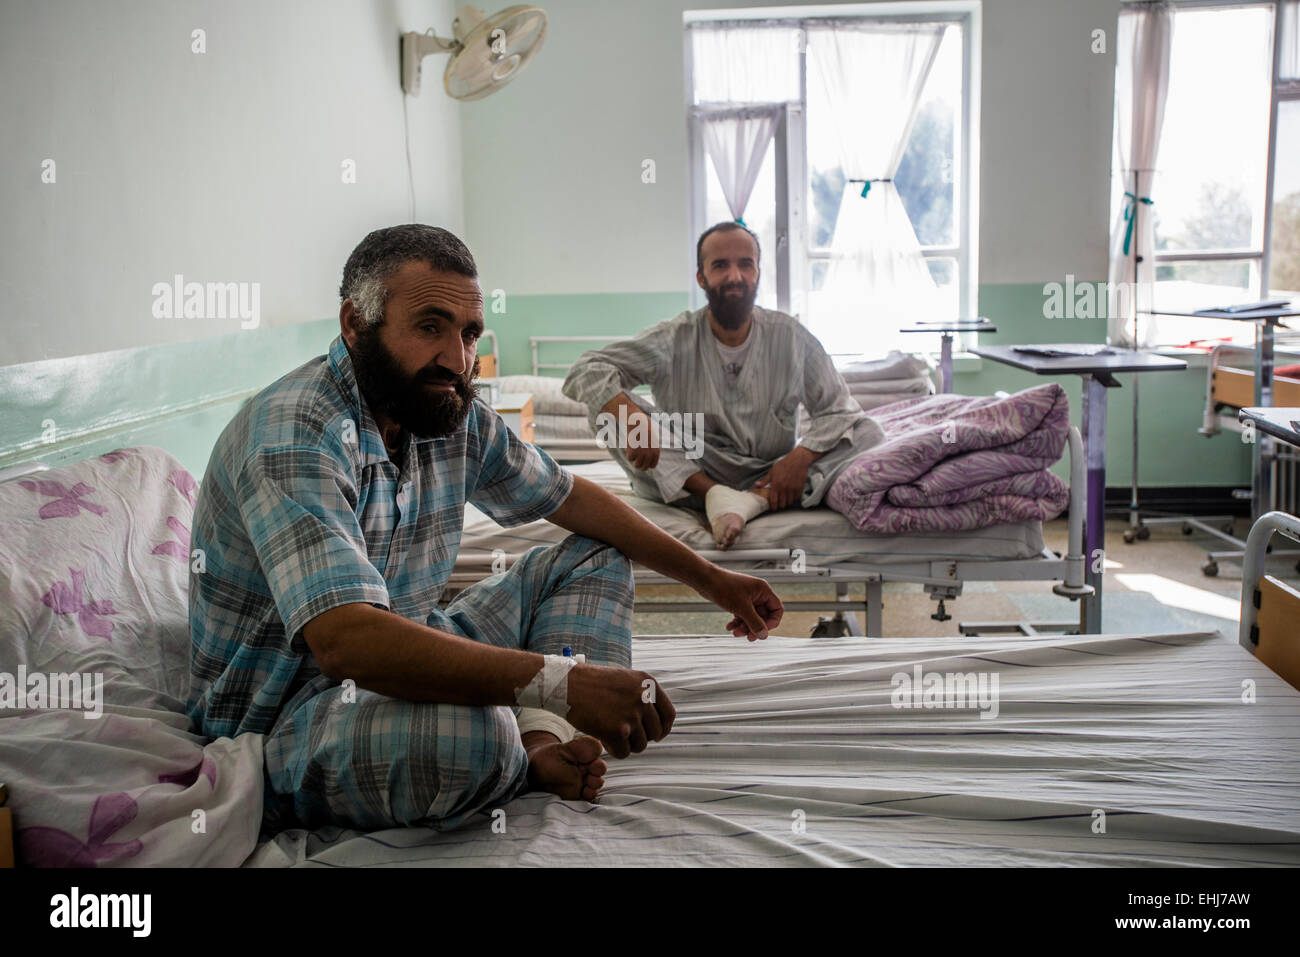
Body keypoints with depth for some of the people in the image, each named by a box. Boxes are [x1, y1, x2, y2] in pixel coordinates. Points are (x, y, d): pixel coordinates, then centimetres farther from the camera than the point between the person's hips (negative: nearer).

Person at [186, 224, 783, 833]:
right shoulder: (295, 436, -27)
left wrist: (709, 579, 13)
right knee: (469, 733, -40)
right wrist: (563, 682, -41)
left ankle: (541, 741, -15)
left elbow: (569, 497, 13)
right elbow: (346, 639, -39)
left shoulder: (453, 413, -1)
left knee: (594, 558, 8)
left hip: (405, 661, 9)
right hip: (287, 713, -9)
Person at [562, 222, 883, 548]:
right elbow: (586, 371, -13)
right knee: (606, 406, -20)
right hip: (689, 480, -1)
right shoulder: (674, 340, -4)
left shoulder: (790, 337, 1)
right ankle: (716, 496, -30)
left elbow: (840, 410, 1)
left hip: (771, 480, 1)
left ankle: (755, 500, -32)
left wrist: (801, 457, -20)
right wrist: (634, 418, -34)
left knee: (867, 432, -18)